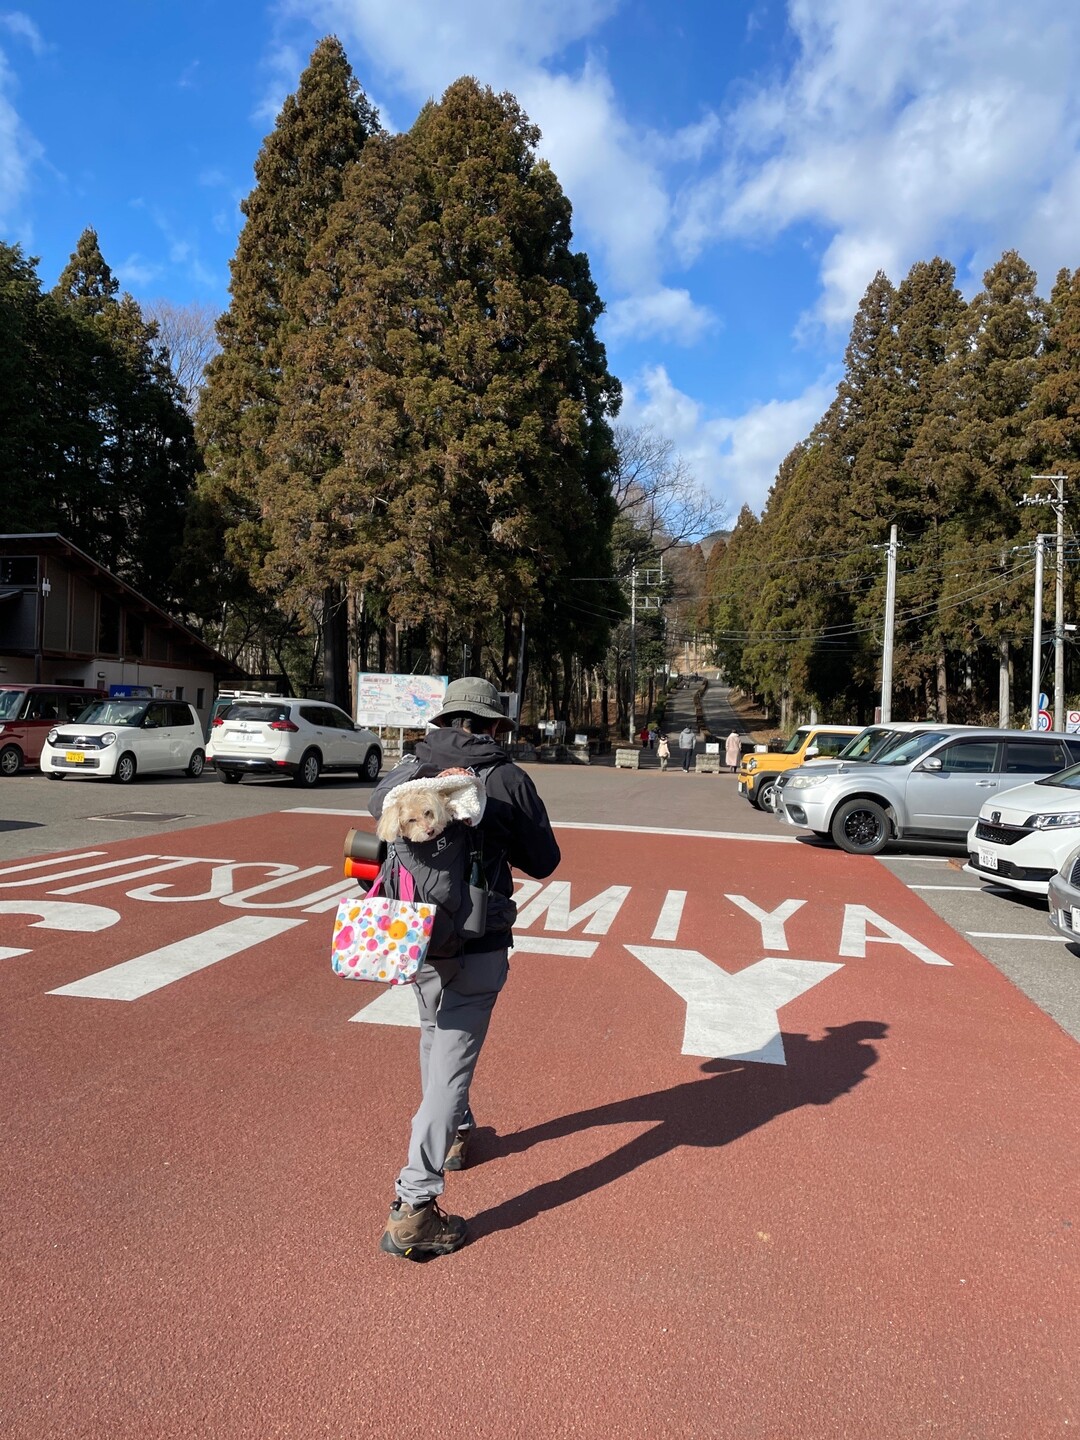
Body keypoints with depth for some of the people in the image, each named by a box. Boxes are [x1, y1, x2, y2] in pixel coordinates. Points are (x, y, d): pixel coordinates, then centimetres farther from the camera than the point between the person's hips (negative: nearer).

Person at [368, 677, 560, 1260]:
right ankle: (412, 1209, -1)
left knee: (436, 1039, 28)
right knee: (451, 1064, -1)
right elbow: (543, 862, 1)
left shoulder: (411, 767, 0)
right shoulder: (509, 779, -9)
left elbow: (377, 805, 25)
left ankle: (455, 1134, 49)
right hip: (477, 944, -5)